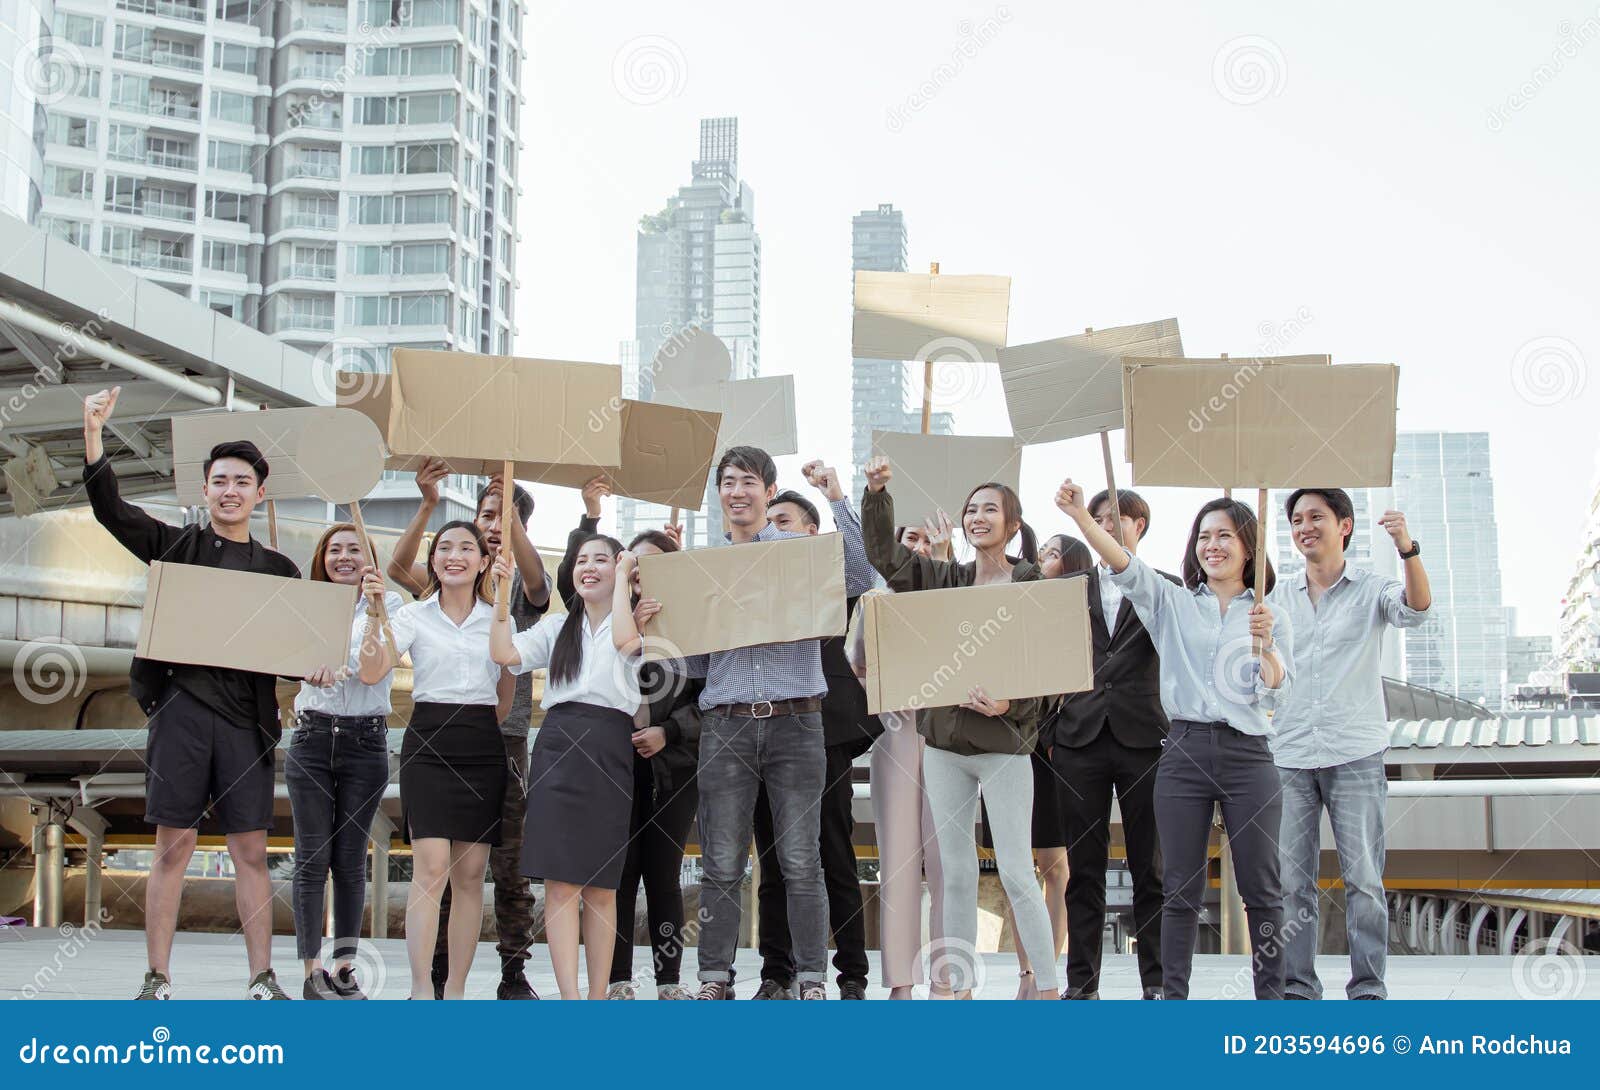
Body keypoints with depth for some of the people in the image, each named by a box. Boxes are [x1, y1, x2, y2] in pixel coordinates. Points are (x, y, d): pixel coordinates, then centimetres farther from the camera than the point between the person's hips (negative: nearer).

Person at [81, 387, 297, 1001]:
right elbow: (108, 507, 1)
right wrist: (93, 431, -10)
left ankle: (262, 980, 9)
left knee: (251, 851, 3)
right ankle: (157, 981, 6)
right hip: (181, 704, -1)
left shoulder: (279, 571, 15)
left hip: (247, 714, 1)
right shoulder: (178, 547, 11)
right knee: (174, 847, -1)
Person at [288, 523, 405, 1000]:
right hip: (311, 737, 1)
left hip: (365, 741, -1)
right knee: (312, 857, -2)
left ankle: (344, 966, 7)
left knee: (350, 859, 2)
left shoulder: (387, 603, 5)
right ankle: (312, 969, 0)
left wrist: (343, 665, -29)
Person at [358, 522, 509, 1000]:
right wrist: (373, 610, -17)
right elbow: (371, 673, -10)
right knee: (431, 869, -14)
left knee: (470, 875, 2)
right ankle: (421, 989, -11)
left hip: (483, 749, 3)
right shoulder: (413, 616, 4)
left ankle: (456, 989, 8)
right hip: (428, 743, -2)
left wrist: (484, 728, 9)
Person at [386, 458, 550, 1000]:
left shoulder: (524, 585, 10)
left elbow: (536, 580, -14)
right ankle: (437, 974, 9)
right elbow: (399, 568, -7)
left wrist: (513, 514, -26)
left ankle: (514, 975, 5)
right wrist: (428, 506, -20)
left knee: (510, 866, -1)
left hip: (505, 735, -1)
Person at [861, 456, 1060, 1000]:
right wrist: (876, 493, -6)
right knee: (955, 872, 9)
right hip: (944, 740, 5)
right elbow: (885, 555, 6)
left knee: (1015, 872, -6)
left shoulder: (1033, 586, -5)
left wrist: (1008, 705, -23)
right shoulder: (947, 580, 9)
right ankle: (958, 985, 17)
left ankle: (1048, 989, 3)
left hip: (1003, 743, -5)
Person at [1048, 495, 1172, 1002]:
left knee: (1150, 866, 2)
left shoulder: (1165, 588, 8)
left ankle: (1156, 981, 10)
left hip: (1143, 736, -2)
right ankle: (1082, 981, 9)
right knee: (1083, 866, 4)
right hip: (1080, 733, 2)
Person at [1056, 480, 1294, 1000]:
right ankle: (1172, 999, 8)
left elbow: (1276, 693, 1)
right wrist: (1081, 516, -22)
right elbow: (1127, 567, -7)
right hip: (1185, 752, 1)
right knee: (1181, 891, 3)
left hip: (1248, 757, -1)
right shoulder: (1173, 604, 9)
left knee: (1261, 890, 4)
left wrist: (1265, 645, -18)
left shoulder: (1271, 616, 8)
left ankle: (1271, 996, 13)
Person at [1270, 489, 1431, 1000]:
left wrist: (1408, 549, -32)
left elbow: (1415, 609, -17)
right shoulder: (1279, 598, 12)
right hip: (1290, 756, 3)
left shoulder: (1371, 589, 3)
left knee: (1363, 878, -2)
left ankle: (1368, 988, 5)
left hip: (1356, 755, -3)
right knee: (1291, 881, 3)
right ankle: (1297, 987, 10)